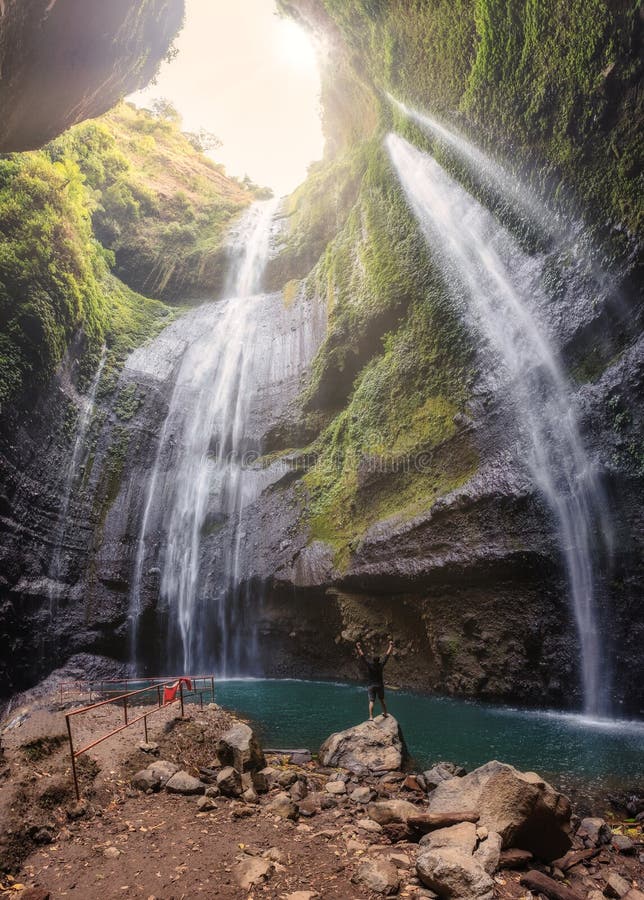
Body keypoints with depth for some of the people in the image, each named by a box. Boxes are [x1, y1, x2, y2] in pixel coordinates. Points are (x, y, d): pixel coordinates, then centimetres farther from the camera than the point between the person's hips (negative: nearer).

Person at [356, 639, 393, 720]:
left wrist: (359, 648, -2)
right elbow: (387, 654, -2)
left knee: (371, 701, -6)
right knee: (382, 700, 21)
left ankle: (371, 717, -14)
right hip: (380, 685, 3)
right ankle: (385, 713, 35)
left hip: (371, 686, -3)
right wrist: (391, 646, 6)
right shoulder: (381, 664, -9)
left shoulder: (369, 664, -15)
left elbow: (362, 656, -11)